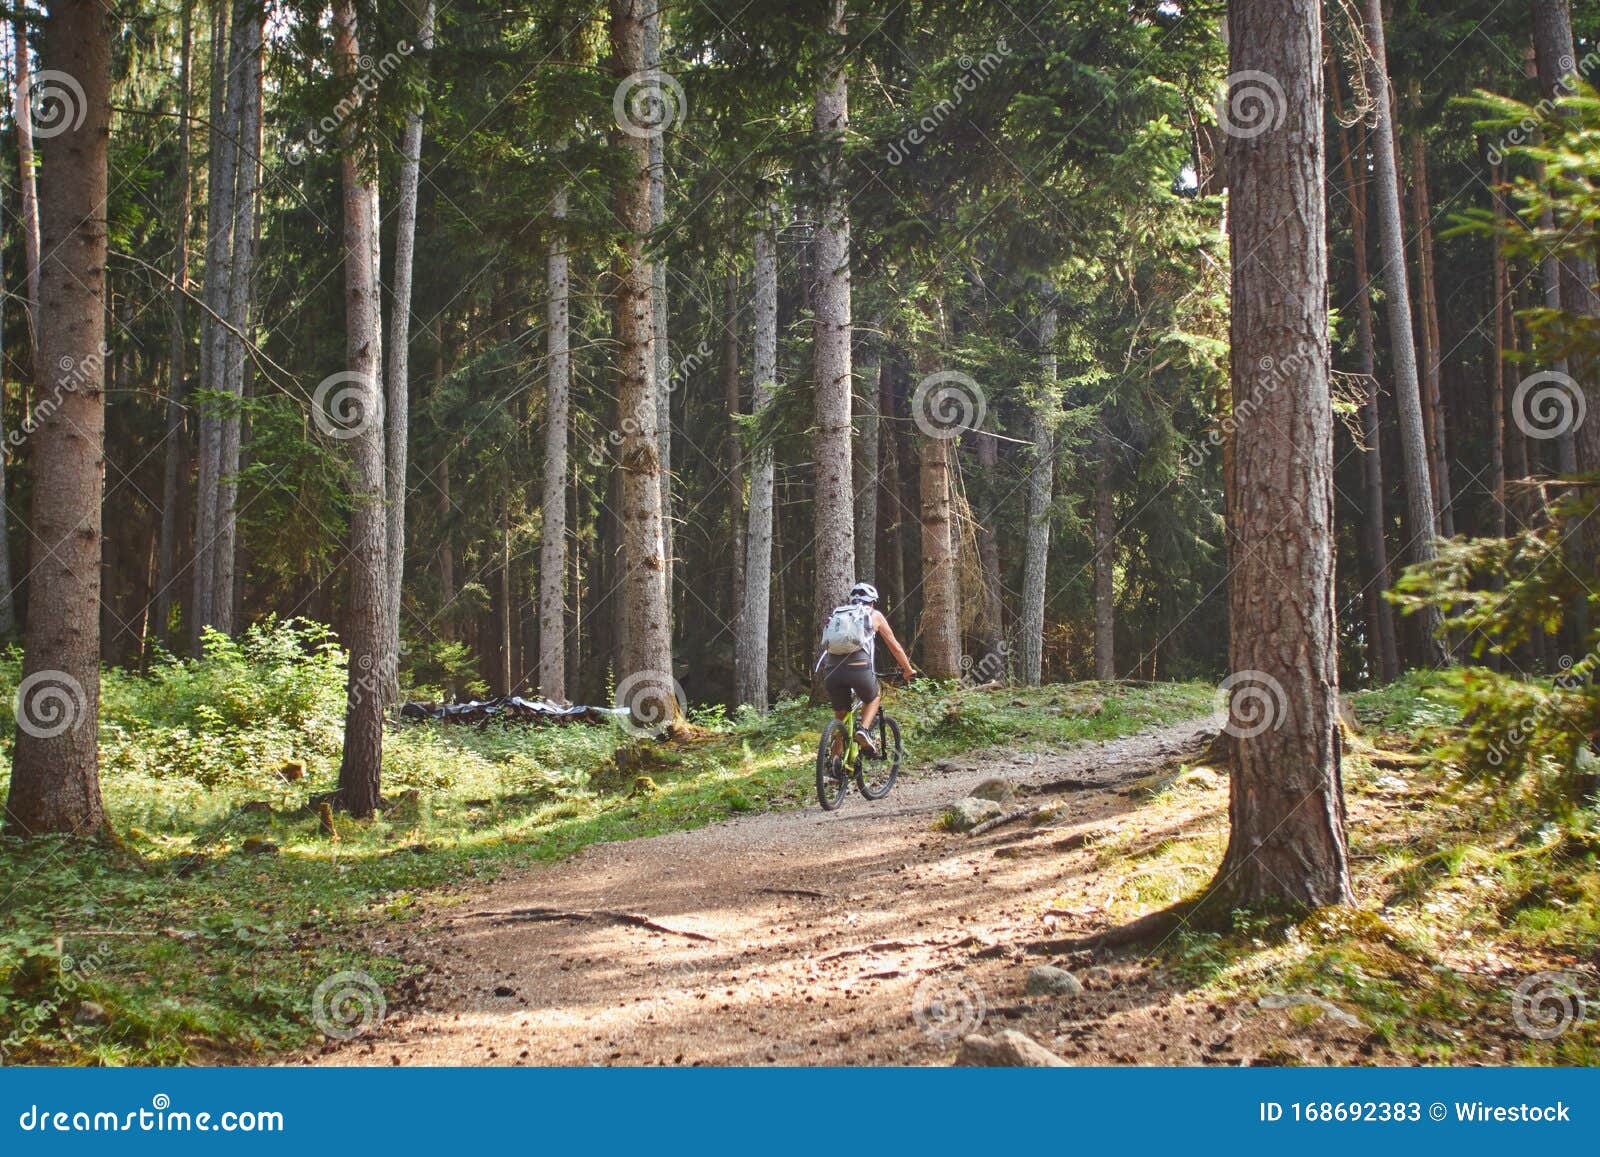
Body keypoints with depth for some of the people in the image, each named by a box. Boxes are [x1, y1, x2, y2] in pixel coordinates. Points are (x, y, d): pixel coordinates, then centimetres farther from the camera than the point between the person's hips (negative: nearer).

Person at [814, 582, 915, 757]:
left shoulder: (837, 615, 29)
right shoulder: (874, 615, 20)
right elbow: (895, 647, 25)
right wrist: (908, 670, 39)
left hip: (831, 670, 3)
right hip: (858, 668, -3)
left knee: (840, 715, 22)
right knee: (874, 697, 28)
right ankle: (864, 730, 3)